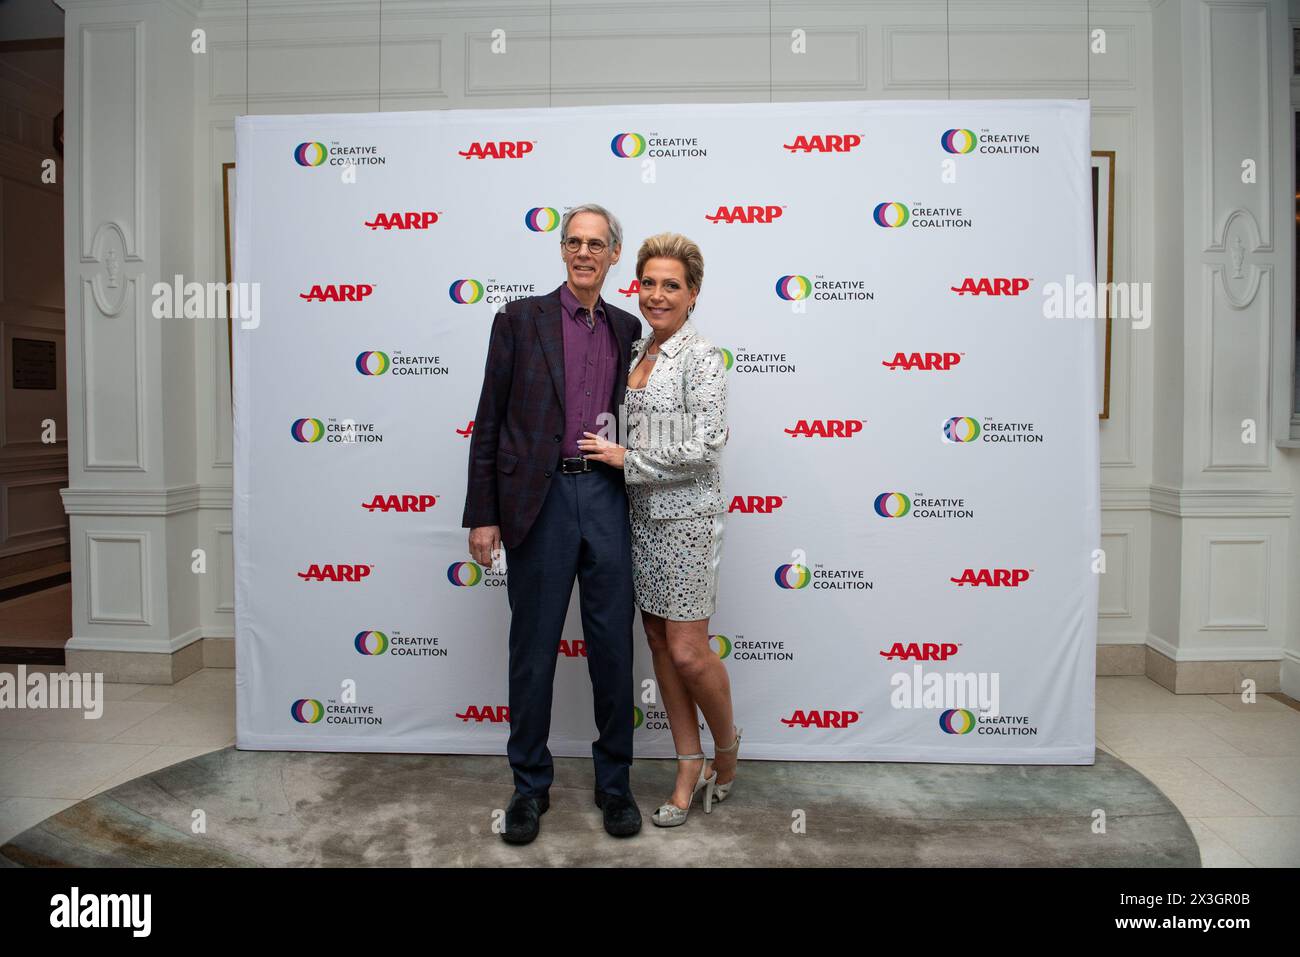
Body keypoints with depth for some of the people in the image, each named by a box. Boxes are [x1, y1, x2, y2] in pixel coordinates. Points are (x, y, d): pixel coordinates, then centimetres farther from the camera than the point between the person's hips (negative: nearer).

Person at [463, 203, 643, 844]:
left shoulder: (627, 329, 13)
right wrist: (482, 515, -3)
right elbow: (490, 423, 1)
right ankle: (530, 784, 25)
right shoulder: (520, 319, 4)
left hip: (606, 497, 3)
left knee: (612, 647, 8)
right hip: (538, 500, -2)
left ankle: (613, 781, 26)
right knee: (533, 650, 7)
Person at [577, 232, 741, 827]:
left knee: (688, 652, -4)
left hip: (685, 516, -7)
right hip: (641, 513, 7)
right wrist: (616, 454, 5)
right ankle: (690, 767, 24)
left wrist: (626, 459, -13)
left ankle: (727, 748, 26)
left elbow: (704, 448, -17)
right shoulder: (636, 354, 12)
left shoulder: (701, 357, -10)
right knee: (658, 642, 10)